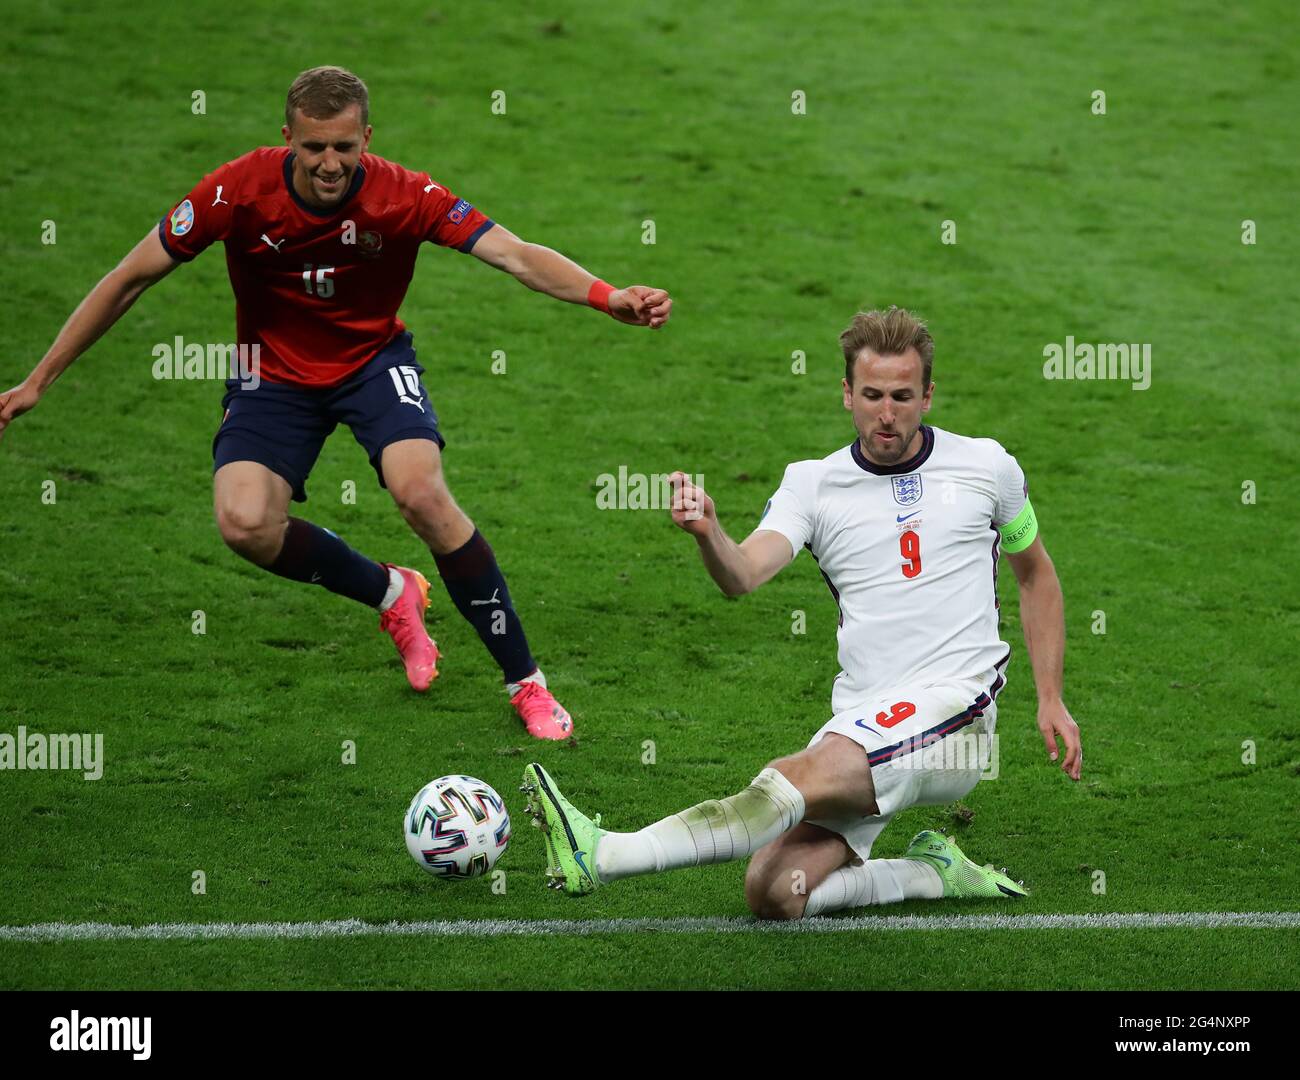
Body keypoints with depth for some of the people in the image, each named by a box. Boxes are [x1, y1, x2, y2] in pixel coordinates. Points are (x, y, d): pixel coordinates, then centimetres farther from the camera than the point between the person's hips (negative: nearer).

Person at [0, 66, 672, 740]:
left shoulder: (404, 196, -22)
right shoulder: (239, 191, -22)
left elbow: (516, 255, -30)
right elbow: (130, 280, -13)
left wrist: (609, 297, -48)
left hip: (375, 359, -1)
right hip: (274, 373, 1)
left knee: (421, 492, -28)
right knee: (245, 525, -23)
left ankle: (525, 681, -11)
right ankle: (392, 595, 9)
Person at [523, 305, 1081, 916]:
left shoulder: (985, 466, 6)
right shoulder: (815, 483, 6)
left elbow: (1035, 574, 21)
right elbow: (743, 576, -12)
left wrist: (1051, 701, 14)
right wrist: (708, 533, -36)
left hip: (954, 704, -4)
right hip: (860, 720, 4)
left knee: (799, 778, -31)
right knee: (775, 894, -15)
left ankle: (599, 855, -36)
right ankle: (933, 874, 9)